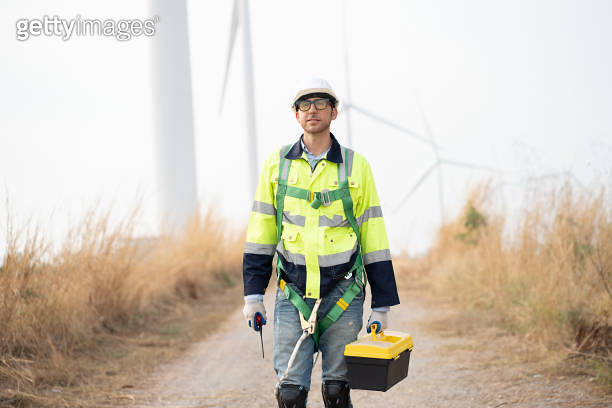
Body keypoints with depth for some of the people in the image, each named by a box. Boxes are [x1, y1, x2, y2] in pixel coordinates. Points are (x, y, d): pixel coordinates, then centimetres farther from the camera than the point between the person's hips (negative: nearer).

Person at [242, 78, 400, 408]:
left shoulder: (356, 167, 2)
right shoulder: (276, 164, 6)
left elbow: (374, 240, 3)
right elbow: (261, 234, 8)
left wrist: (381, 306, 1)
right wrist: (253, 294, 3)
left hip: (343, 295, 0)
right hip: (292, 296, 1)